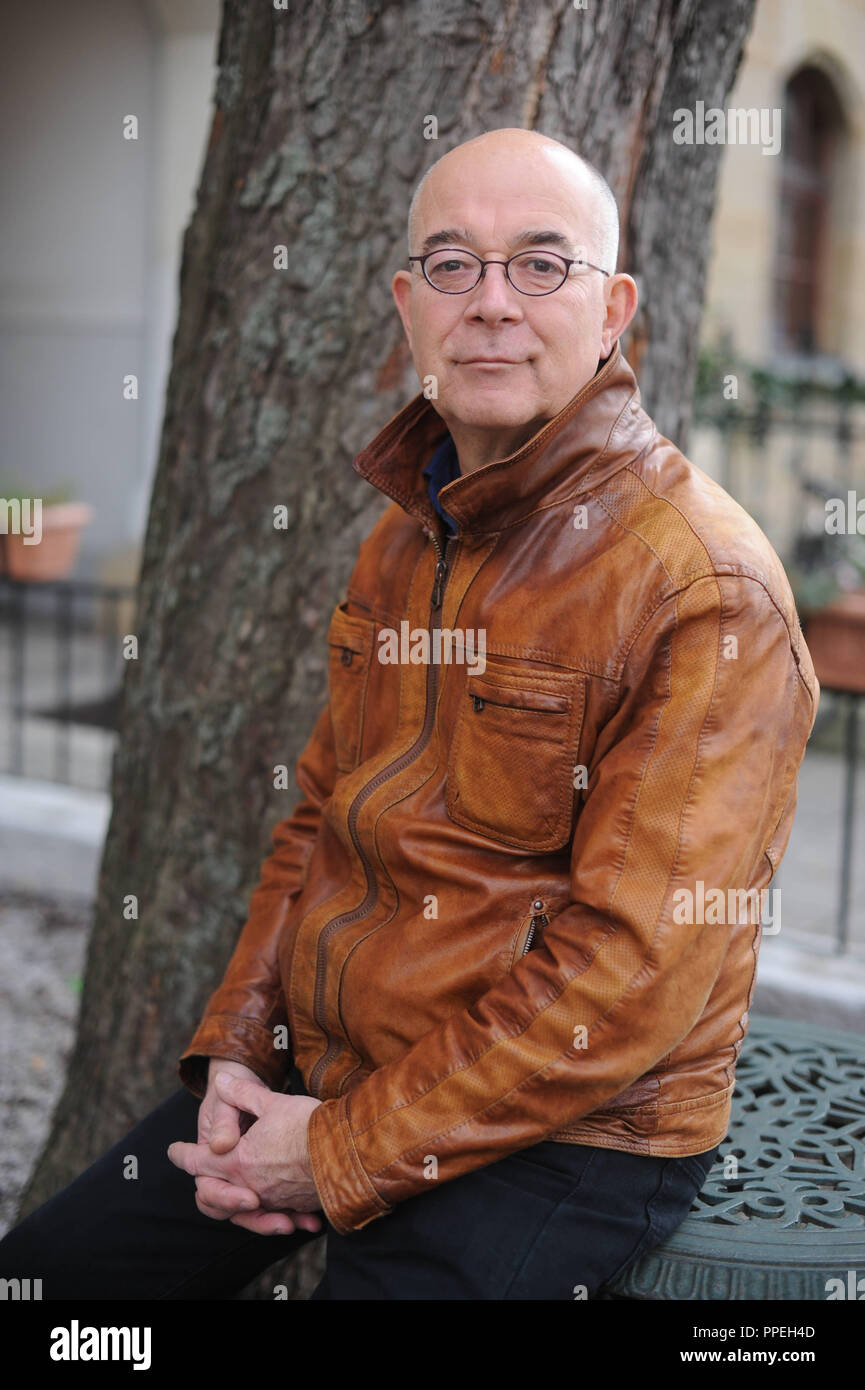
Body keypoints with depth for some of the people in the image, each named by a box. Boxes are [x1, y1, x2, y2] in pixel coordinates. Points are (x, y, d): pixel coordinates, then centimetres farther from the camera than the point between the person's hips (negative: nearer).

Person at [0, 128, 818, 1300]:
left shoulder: (709, 587, -19)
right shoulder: (407, 532, 8)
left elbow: (633, 974, -22)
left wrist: (347, 1152, -18)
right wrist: (237, 1048, 1)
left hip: (565, 1130, -7)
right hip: (313, 1070, 7)